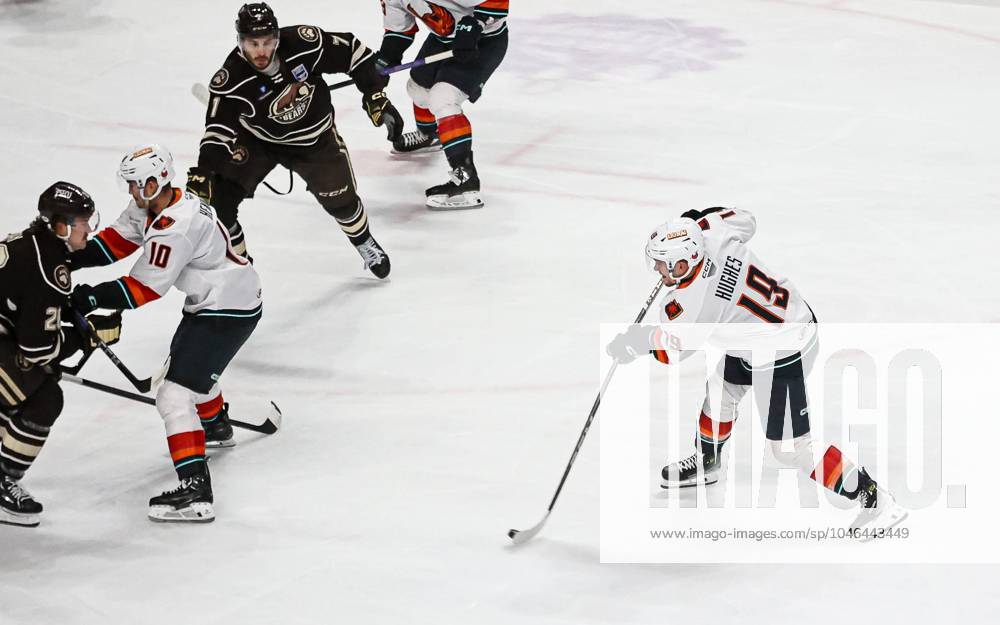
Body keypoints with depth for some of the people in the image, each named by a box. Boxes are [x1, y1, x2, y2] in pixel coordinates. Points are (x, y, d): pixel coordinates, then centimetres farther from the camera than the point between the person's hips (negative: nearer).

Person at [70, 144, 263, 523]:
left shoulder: (175, 228, -29)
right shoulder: (150, 206, 0)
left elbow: (145, 288, -26)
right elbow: (117, 241, 4)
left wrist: (93, 298, -23)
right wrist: (70, 259, -7)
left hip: (229, 312, -11)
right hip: (210, 302, 11)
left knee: (175, 395, -16)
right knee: (184, 361, 36)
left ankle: (195, 492, -20)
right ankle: (215, 425, 65)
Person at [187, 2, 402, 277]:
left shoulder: (304, 43, -29)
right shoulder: (230, 81, -30)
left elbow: (352, 52, -14)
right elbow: (218, 131, -30)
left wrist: (376, 98, -14)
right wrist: (201, 174, -43)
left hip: (314, 138, 1)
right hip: (257, 139, -1)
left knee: (341, 201, 10)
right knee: (218, 199, -14)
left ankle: (365, 244, 44)